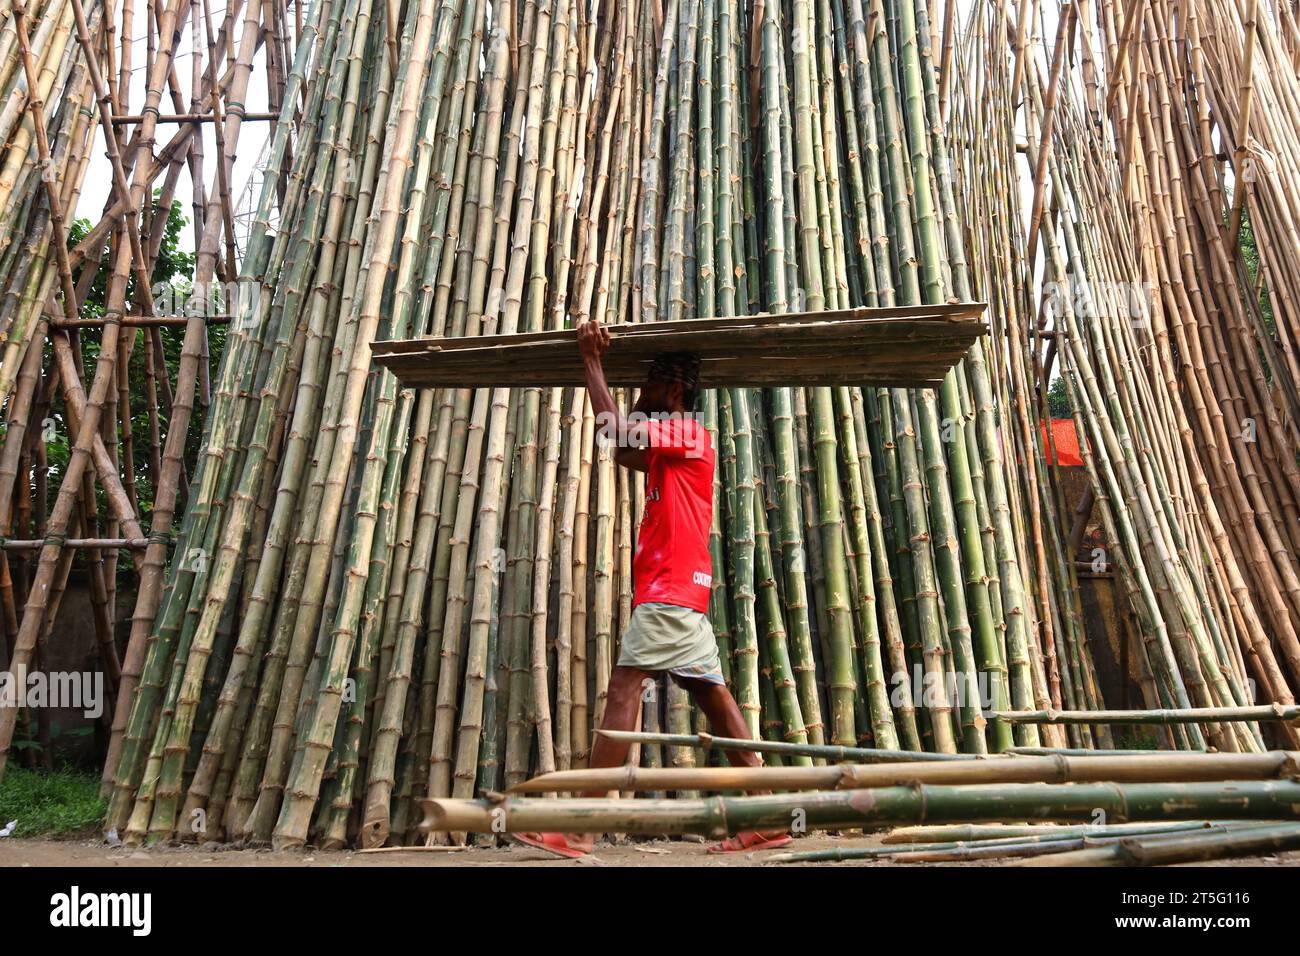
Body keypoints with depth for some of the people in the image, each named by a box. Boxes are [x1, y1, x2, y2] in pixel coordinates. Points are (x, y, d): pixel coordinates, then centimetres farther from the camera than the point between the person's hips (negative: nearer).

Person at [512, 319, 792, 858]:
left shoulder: (689, 434, -3)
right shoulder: (670, 447, 26)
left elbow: (612, 427, -13)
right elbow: (623, 451, 23)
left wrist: (591, 361, -1)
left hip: (670, 589, -10)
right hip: (682, 590, 10)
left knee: (624, 690, -15)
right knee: (712, 696, 6)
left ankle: (579, 829, -16)